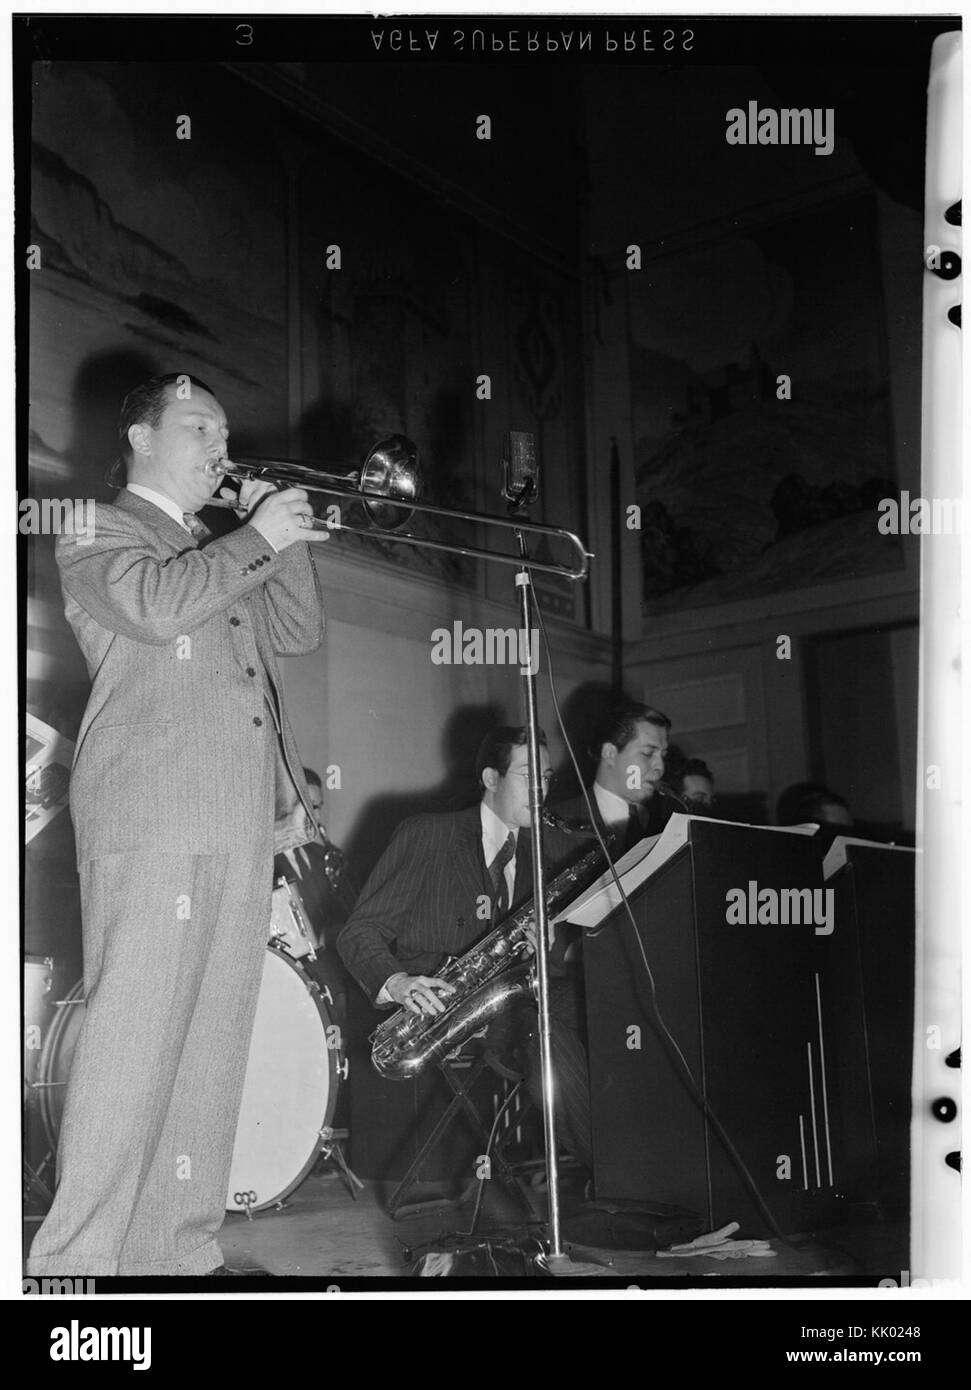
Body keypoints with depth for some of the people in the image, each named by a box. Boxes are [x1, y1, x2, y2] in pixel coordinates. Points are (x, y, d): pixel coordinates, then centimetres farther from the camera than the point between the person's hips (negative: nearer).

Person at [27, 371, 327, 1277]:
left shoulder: (220, 552, 29)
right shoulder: (99, 532, 6)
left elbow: (298, 632, 21)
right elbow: (155, 606, -15)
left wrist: (281, 536, 11)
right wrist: (258, 538, -8)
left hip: (241, 828, 7)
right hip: (152, 822, -7)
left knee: (212, 1047, 5)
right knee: (133, 1038, -12)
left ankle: (178, 1246, 10)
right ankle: (76, 1256, -8)